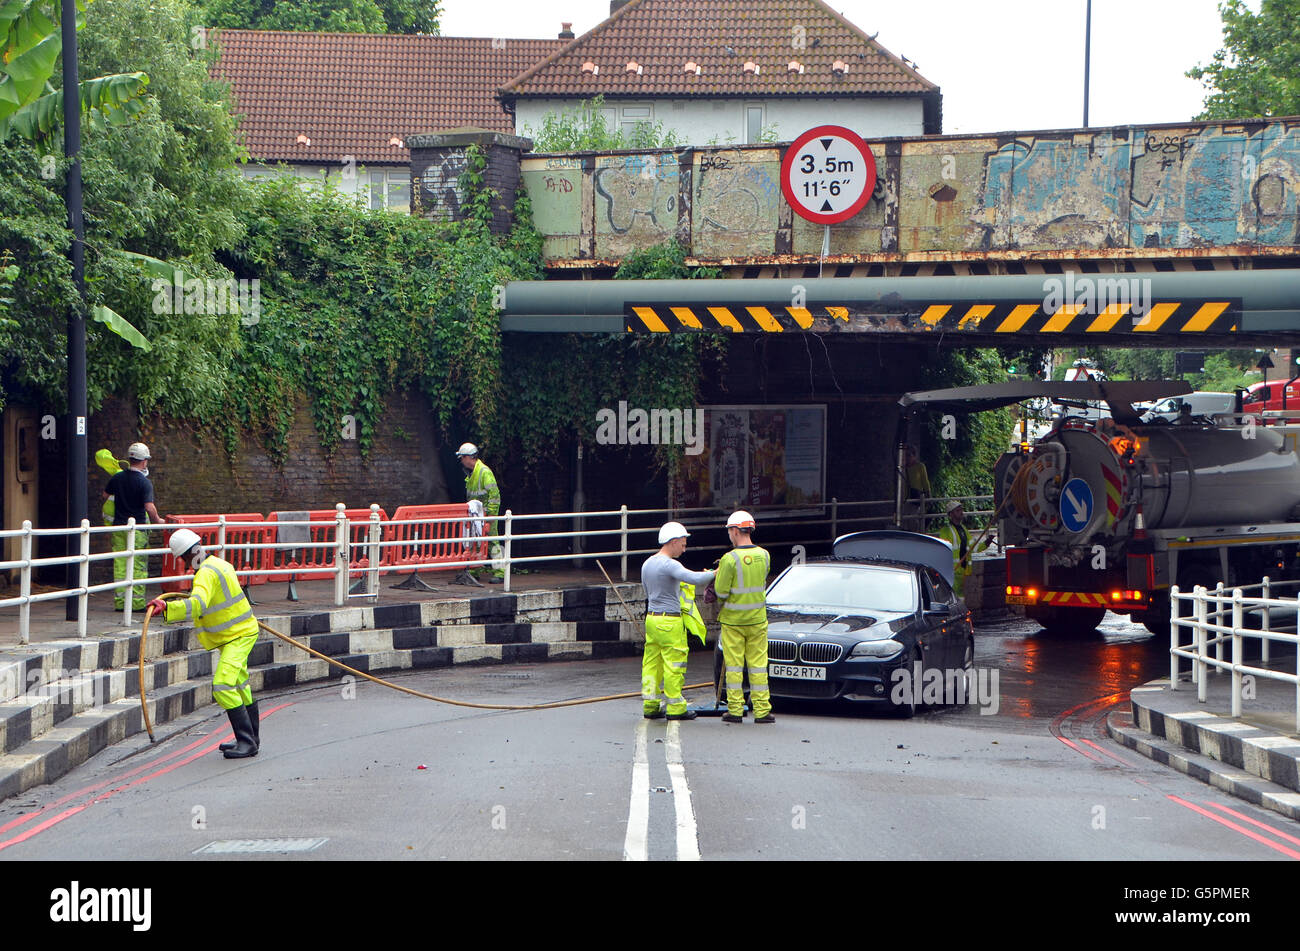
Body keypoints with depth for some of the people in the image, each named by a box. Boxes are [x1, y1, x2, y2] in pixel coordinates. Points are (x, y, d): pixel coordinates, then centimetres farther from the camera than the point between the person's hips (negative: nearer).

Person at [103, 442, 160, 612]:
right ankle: (137, 602, 1)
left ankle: (119, 601, 9)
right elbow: (149, 507, -19)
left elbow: (106, 495, 19)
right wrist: (157, 520, -2)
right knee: (139, 567, 1)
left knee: (120, 565, 8)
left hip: (119, 526, 5)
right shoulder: (144, 483, -13)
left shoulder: (117, 478, 5)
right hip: (137, 528, -5)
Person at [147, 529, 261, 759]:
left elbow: (198, 604, -40)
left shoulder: (207, 573, -22)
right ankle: (251, 737, 33)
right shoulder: (220, 563, 9)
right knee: (239, 686, 21)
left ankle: (247, 742, -20)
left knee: (223, 685, -20)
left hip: (238, 636, -11)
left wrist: (167, 608, -52)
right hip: (242, 631, 11)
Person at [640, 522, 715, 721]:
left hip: (651, 618, 9)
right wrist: (713, 573, -13)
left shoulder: (647, 564, 13)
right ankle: (675, 708, 0)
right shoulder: (669, 565, -16)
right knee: (674, 664, -3)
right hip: (670, 622, -9)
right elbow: (695, 579, -29)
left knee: (652, 663, 10)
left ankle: (650, 706, 11)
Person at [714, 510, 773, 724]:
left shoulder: (730, 559, -17)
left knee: (733, 665, 4)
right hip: (757, 618, 4)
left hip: (733, 619, -4)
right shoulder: (764, 556, -1)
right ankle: (761, 710, 9)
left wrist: (718, 575, 7)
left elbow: (721, 591, -15)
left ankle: (735, 710, 6)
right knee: (758, 664, 9)